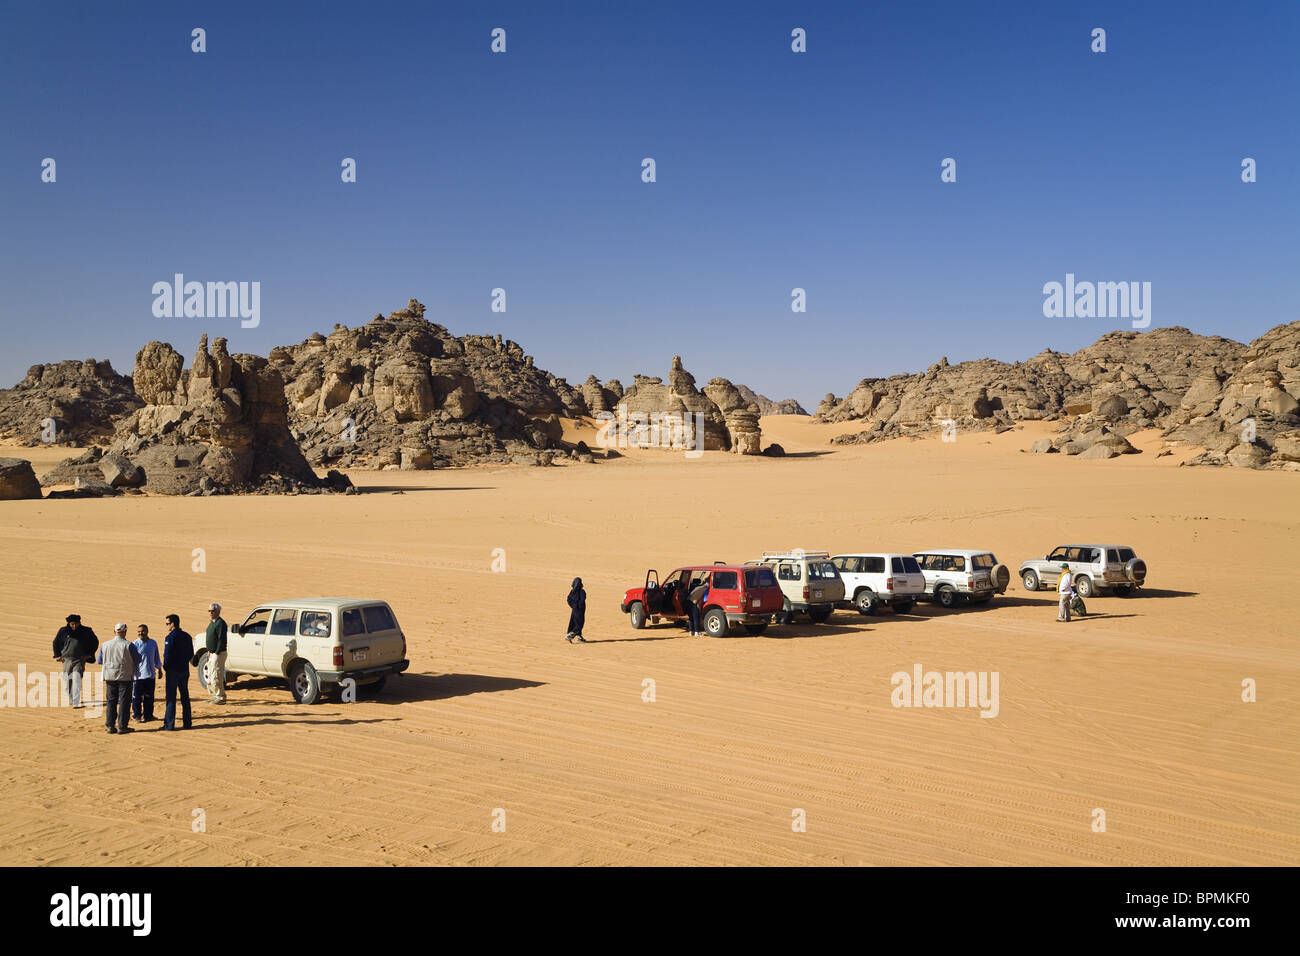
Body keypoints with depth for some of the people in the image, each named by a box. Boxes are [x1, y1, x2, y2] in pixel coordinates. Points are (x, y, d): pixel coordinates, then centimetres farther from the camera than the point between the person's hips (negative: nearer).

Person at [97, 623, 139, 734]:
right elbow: (134, 661, -4)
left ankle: (110, 726, 11)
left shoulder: (105, 645, 3)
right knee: (124, 701, 2)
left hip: (110, 676, 4)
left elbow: (99, 661, 13)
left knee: (111, 701, 11)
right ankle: (122, 726, 1)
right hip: (125, 676, -4)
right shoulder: (128, 645, -10)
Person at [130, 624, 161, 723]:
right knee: (137, 697, 0)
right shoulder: (135, 644, -7)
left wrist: (159, 669, 21)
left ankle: (148, 715, 21)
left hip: (151, 675, 4)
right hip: (138, 675, -4)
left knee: (149, 697, 11)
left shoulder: (153, 643, 7)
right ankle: (137, 715, 11)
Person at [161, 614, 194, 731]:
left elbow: (167, 655, -17)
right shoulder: (187, 636, 7)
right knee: (185, 697, 12)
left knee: (171, 698, -2)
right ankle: (187, 723, 15)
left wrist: (165, 668, -3)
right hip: (184, 670, 6)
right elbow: (191, 654, 11)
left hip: (172, 671, -6)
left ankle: (169, 724, 0)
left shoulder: (170, 638, -14)